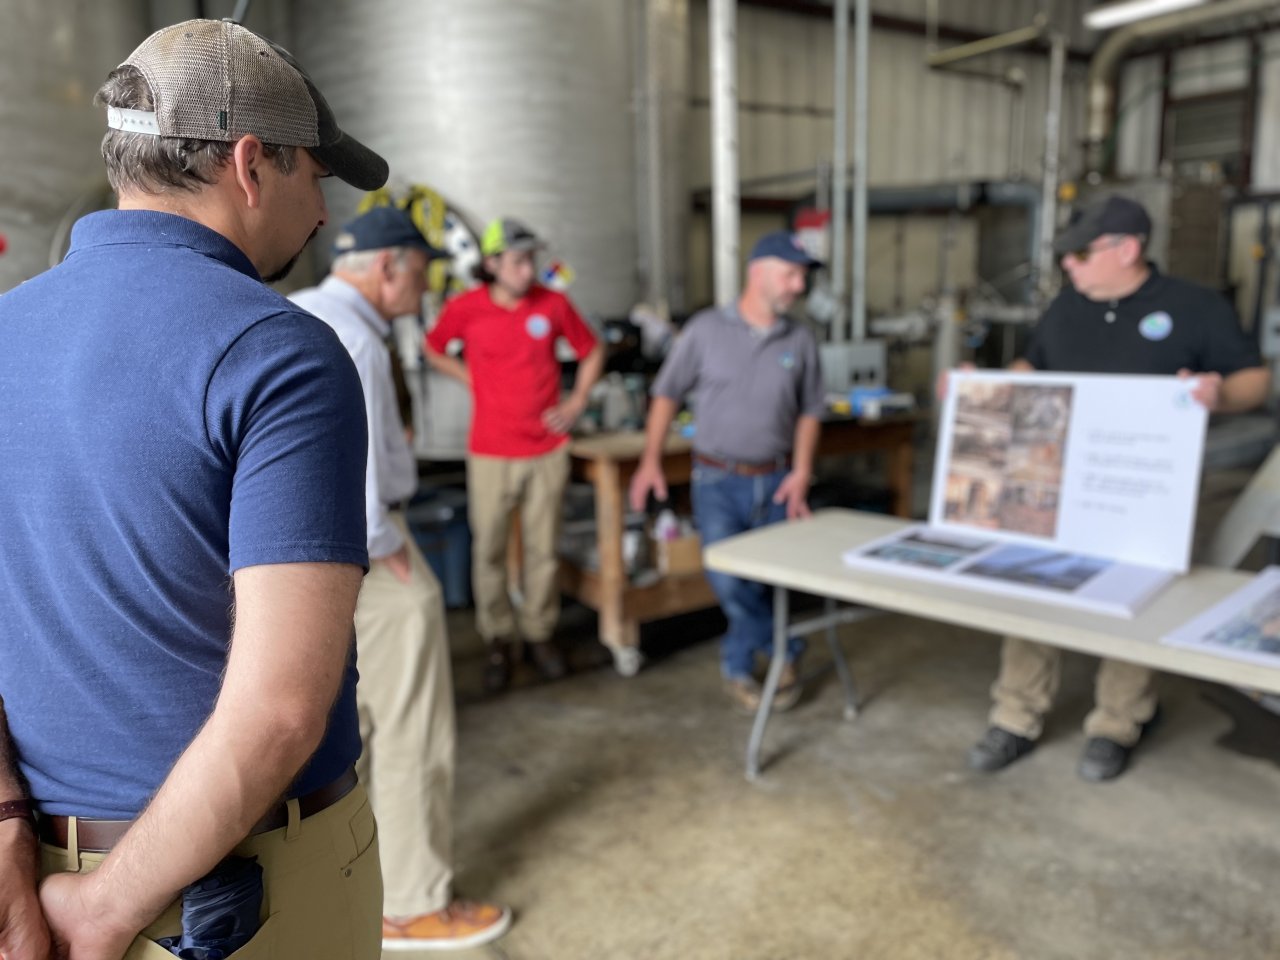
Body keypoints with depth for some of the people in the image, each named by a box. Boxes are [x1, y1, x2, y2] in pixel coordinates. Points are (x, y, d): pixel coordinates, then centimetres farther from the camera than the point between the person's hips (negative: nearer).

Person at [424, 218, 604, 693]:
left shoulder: (553, 303, -2)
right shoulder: (464, 309, -4)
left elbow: (591, 351, 12)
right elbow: (432, 349, 14)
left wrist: (577, 402, 2)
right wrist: (471, 378, 2)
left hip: (548, 449, 1)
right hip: (490, 453, -1)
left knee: (543, 549, 8)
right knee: (488, 550, 6)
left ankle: (539, 632, 26)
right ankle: (498, 640, 23)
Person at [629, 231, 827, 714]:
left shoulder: (800, 340, 2)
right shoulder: (706, 329, -4)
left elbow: (809, 411, 8)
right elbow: (667, 394, 1)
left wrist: (801, 472, -3)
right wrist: (651, 460, -4)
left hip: (774, 482, 3)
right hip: (718, 480, -2)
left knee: (763, 582, 8)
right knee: (728, 580, -14)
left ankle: (738, 669, 29)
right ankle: (785, 651, 9)